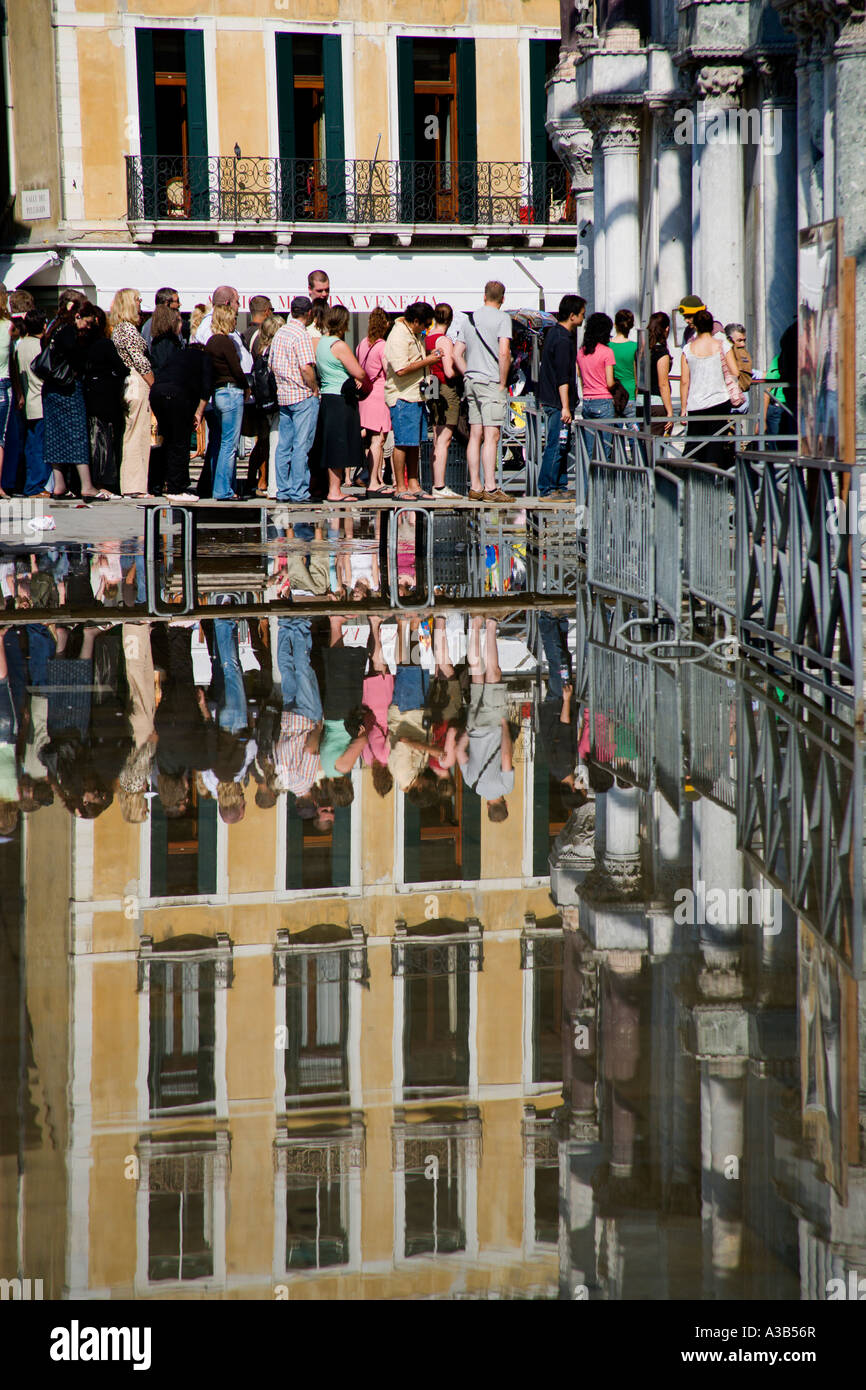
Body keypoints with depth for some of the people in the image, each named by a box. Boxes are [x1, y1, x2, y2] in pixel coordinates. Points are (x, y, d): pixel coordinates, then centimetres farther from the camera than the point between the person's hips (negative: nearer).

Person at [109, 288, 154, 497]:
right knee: (138, 436, -7)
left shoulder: (117, 329, 14)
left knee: (128, 436, 12)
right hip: (137, 385, -9)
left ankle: (125, 484, 14)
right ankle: (135, 487, -7)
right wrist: (155, 386, -8)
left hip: (123, 383, 9)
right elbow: (141, 362, -16)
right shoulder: (129, 329, -13)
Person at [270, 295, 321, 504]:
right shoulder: (301, 335, -13)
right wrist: (315, 389, -9)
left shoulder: (279, 333, 11)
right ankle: (299, 492, -6)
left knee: (284, 445, 9)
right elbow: (306, 368, -20)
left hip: (283, 396, 8)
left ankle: (283, 491, 11)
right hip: (303, 397, -8)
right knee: (301, 445, -5)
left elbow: (273, 365, 16)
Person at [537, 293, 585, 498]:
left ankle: (560, 486, 18)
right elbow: (563, 378, -21)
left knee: (561, 445, 14)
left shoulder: (553, 333, 14)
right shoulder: (563, 340, -18)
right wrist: (565, 407, -21)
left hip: (549, 399, 10)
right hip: (557, 402, -10)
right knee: (556, 445, -7)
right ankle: (547, 489, -4)